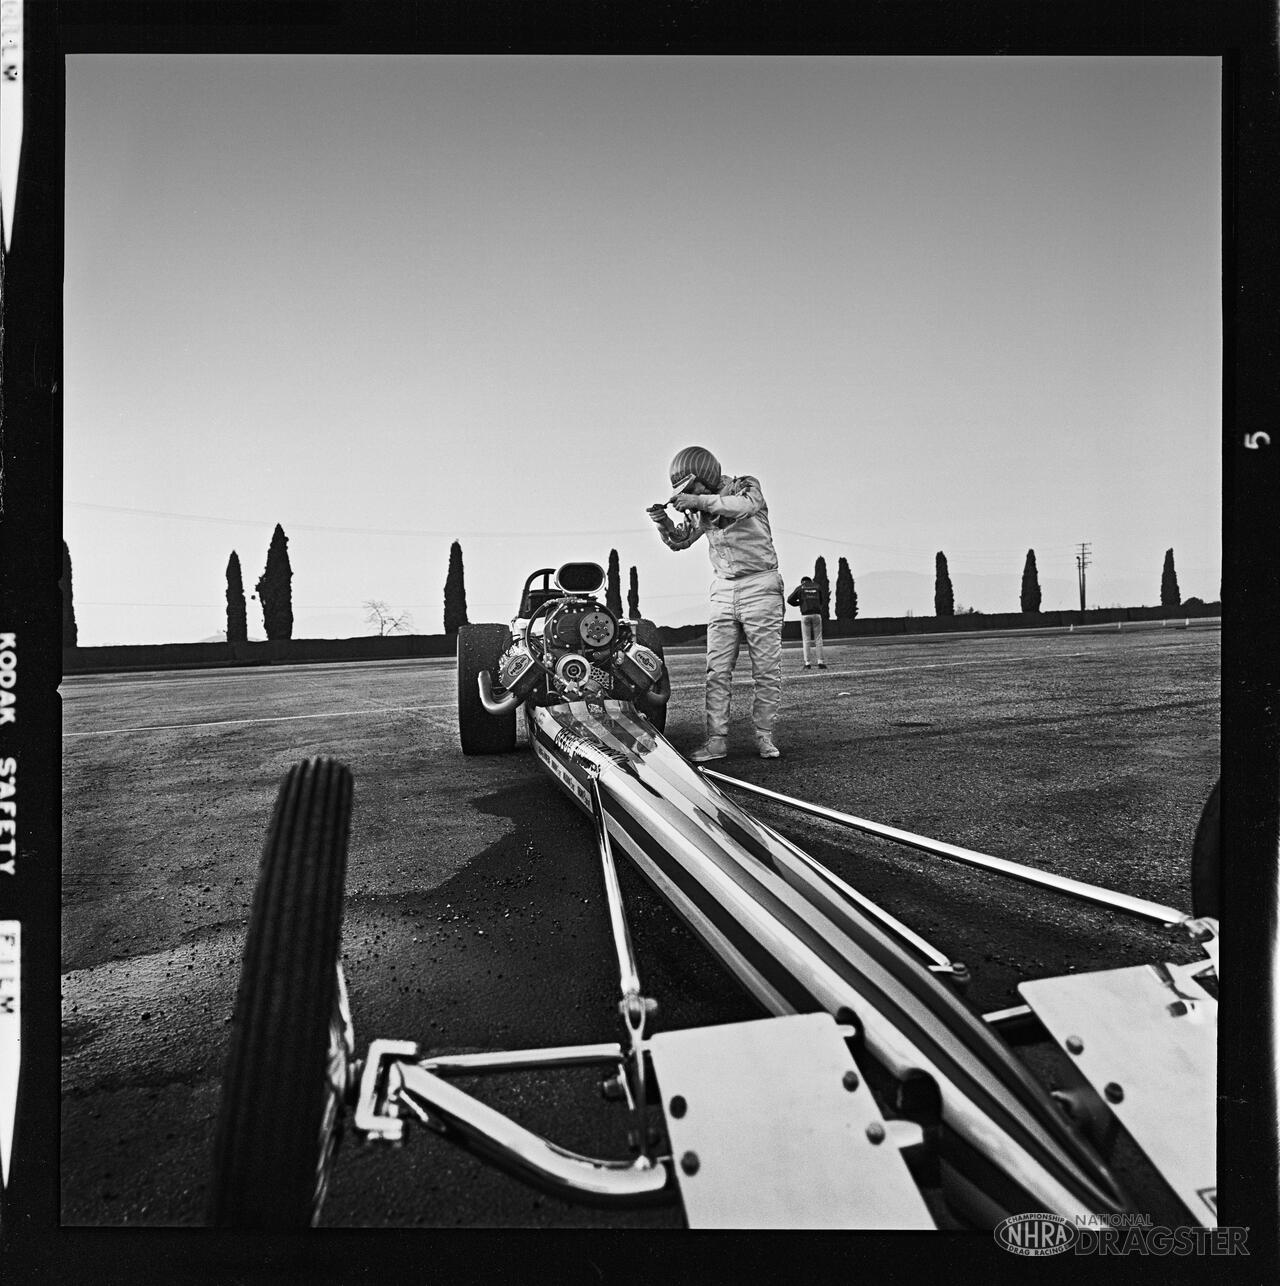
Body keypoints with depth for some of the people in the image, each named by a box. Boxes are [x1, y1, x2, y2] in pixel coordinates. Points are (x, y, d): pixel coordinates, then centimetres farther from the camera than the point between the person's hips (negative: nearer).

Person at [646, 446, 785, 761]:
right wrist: (665, 523, -8)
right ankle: (716, 740, -1)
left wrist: (699, 501, -34)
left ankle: (764, 736, 10)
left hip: (760, 586, -4)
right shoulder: (702, 508, 8)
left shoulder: (747, 486, -6)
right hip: (722, 590, 4)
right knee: (717, 670, -3)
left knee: (767, 669, 0)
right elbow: (681, 541, 12)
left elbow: (746, 505, -29)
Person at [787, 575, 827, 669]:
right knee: (818, 639, 5)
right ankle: (820, 662, 2)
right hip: (817, 614, 1)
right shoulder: (817, 587, 15)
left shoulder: (800, 588, 8)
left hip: (805, 615, -1)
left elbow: (789, 599, 3)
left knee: (806, 640, 3)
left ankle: (807, 663, 0)